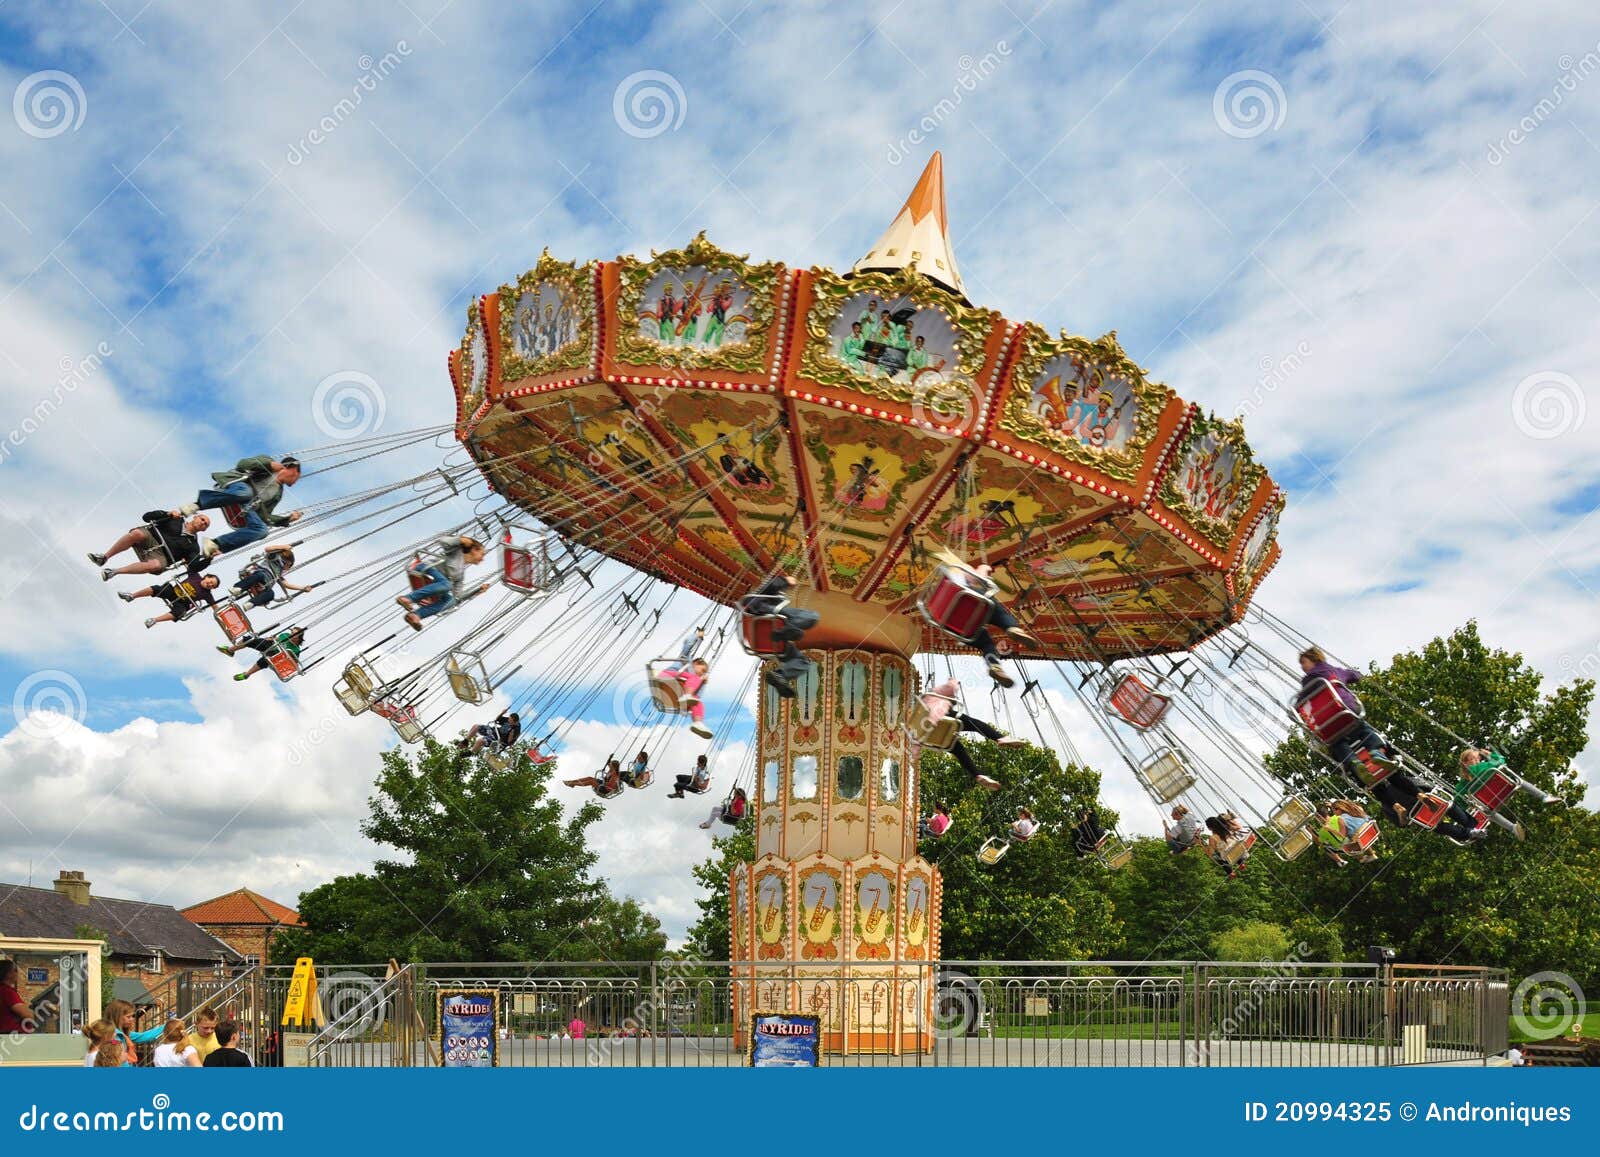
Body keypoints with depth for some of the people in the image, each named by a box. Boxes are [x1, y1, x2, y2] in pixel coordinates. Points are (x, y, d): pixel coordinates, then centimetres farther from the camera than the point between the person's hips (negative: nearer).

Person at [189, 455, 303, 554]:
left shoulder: (277, 494, 31)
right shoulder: (267, 460, 17)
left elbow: (263, 517, 24)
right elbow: (241, 464, 1)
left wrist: (288, 519, 15)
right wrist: (269, 464, -9)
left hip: (244, 509, 7)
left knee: (261, 529, -20)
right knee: (246, 493, -42)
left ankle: (216, 544, -24)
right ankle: (198, 503, -32)